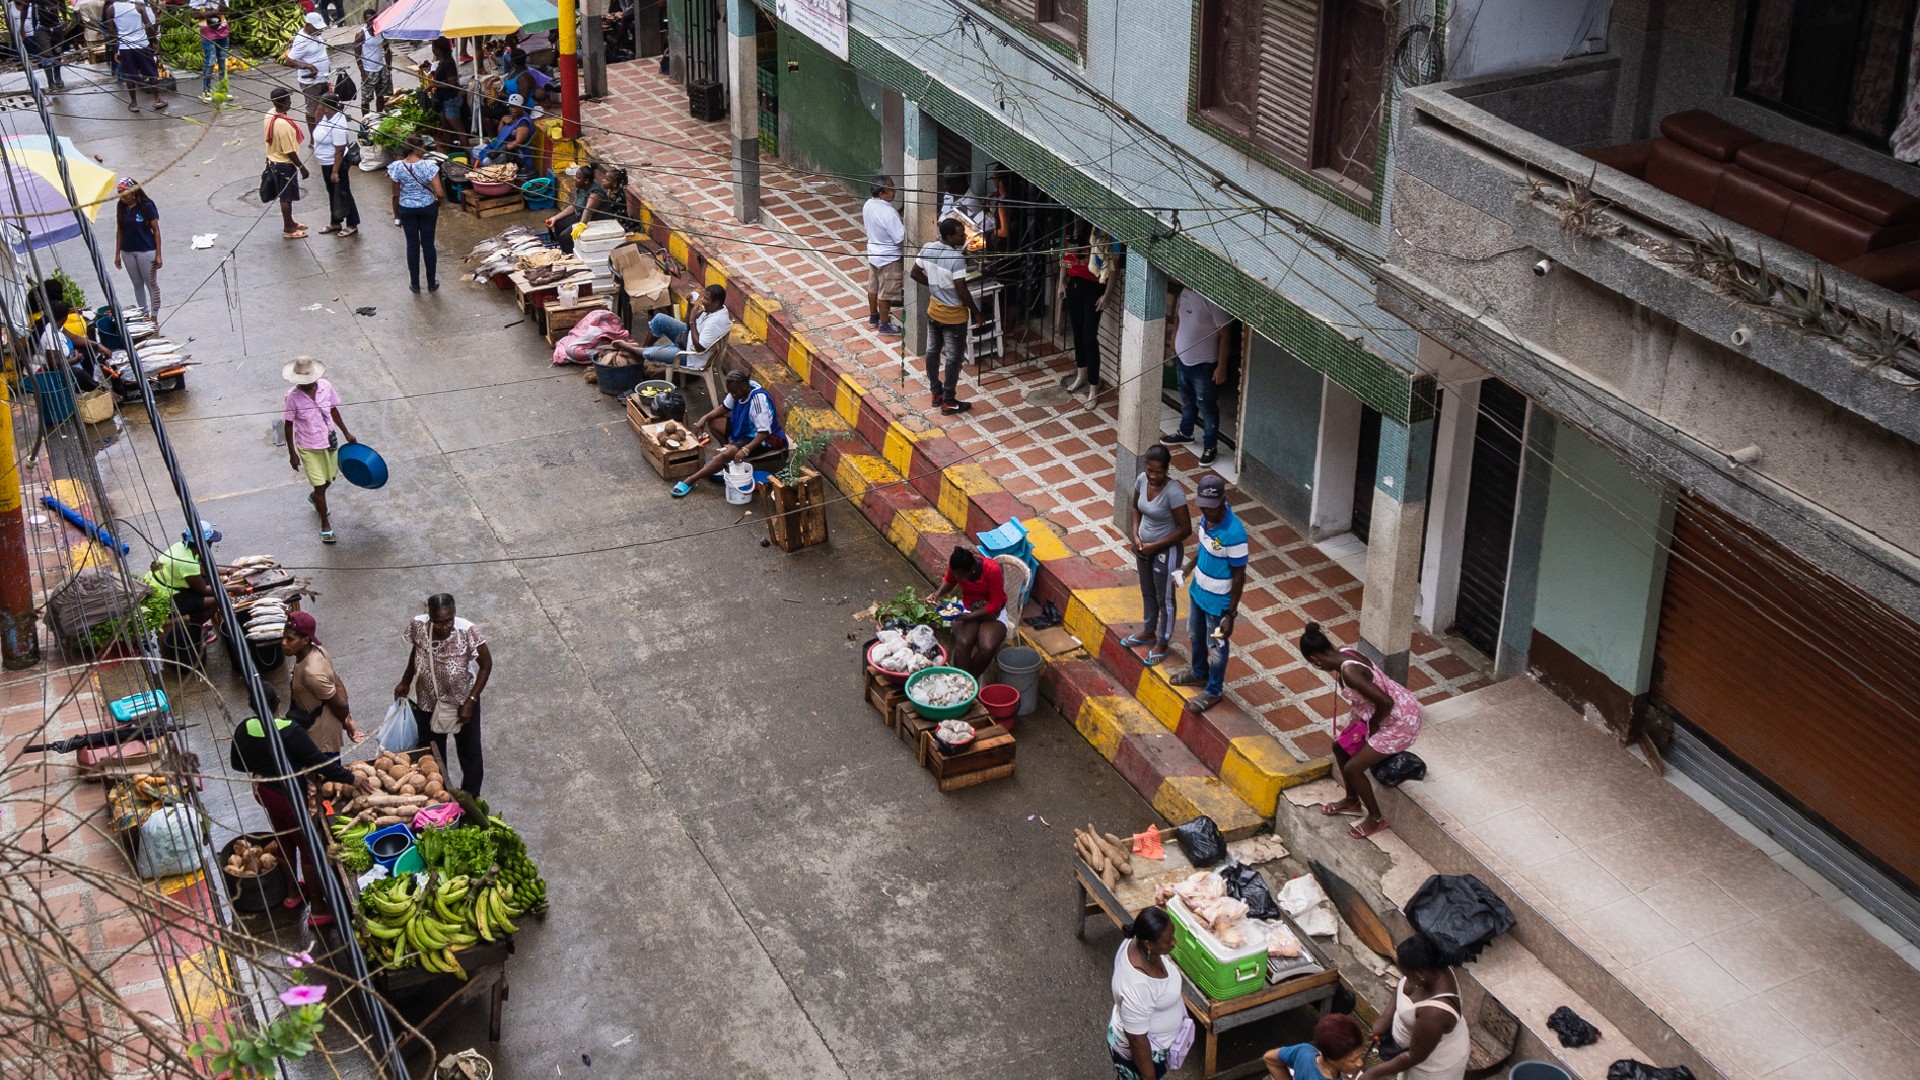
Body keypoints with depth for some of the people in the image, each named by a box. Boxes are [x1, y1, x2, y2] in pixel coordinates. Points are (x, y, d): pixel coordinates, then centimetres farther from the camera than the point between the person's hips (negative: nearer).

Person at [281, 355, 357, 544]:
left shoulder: (326, 387, -14)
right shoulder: (293, 397, -23)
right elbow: (289, 425, -12)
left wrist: (346, 433, 9)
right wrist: (292, 454, -8)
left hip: (329, 442, 4)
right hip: (308, 448, -4)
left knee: (329, 478, 22)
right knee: (320, 484, 3)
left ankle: (314, 497, 56)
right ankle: (325, 524, 23)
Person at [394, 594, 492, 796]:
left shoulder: (467, 632, -30)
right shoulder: (418, 626, -22)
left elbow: (486, 665, -16)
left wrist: (471, 701, -17)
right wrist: (405, 682, 6)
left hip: (462, 703, -2)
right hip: (428, 704, 2)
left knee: (470, 753, 19)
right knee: (432, 755, 21)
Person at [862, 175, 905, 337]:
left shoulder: (869, 204, -6)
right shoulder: (889, 213, -31)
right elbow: (900, 238, -29)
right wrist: (904, 221, -13)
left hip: (873, 254, 8)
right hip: (888, 258, -8)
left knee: (873, 287, 23)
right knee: (885, 293, 7)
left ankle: (873, 317, 40)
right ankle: (885, 324, 20)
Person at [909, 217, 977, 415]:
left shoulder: (927, 249, -8)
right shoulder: (956, 258, -28)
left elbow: (915, 274, 4)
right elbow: (962, 291, -24)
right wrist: (975, 311, -10)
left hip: (933, 311, 7)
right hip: (954, 316, -7)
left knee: (933, 352, 20)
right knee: (954, 358, 8)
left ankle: (936, 393, 35)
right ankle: (948, 401, 17)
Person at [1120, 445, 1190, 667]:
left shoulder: (1173, 492, -31)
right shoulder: (1142, 480, -11)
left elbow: (1185, 530, -24)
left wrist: (1155, 546, -21)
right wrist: (1136, 535, -5)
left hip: (1166, 551, -7)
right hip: (1144, 547, 7)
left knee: (1164, 598, 14)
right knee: (1147, 592, 26)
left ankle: (1163, 643, 34)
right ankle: (1148, 632, 48)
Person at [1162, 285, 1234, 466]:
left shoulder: (1213, 299, -27)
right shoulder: (1186, 291, -3)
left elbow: (1224, 334, -22)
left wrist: (1221, 367, -19)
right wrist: (1174, 344, 20)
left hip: (1203, 363, -8)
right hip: (1183, 358, 8)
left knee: (1206, 406, 7)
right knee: (1187, 400, 26)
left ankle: (1210, 446, 21)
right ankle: (1185, 433, 46)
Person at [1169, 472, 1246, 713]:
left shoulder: (1234, 534, -35)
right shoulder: (1207, 516, -12)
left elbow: (1239, 577, -24)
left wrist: (1230, 615, -19)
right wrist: (1188, 567, 0)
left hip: (1218, 601, -8)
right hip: (1198, 590, 8)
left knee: (1216, 646, 16)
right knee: (1195, 636, 29)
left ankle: (1213, 691, 37)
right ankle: (1199, 673, 53)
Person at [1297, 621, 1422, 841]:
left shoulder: (1349, 672, -32)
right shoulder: (1346, 653, -3)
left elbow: (1385, 702, -33)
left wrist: (1371, 725, -15)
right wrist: (1357, 721, 11)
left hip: (1400, 721, -10)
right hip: (1384, 713, 10)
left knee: (1353, 768, -3)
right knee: (1340, 746, 19)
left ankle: (1376, 818, 19)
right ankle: (1352, 801, 39)